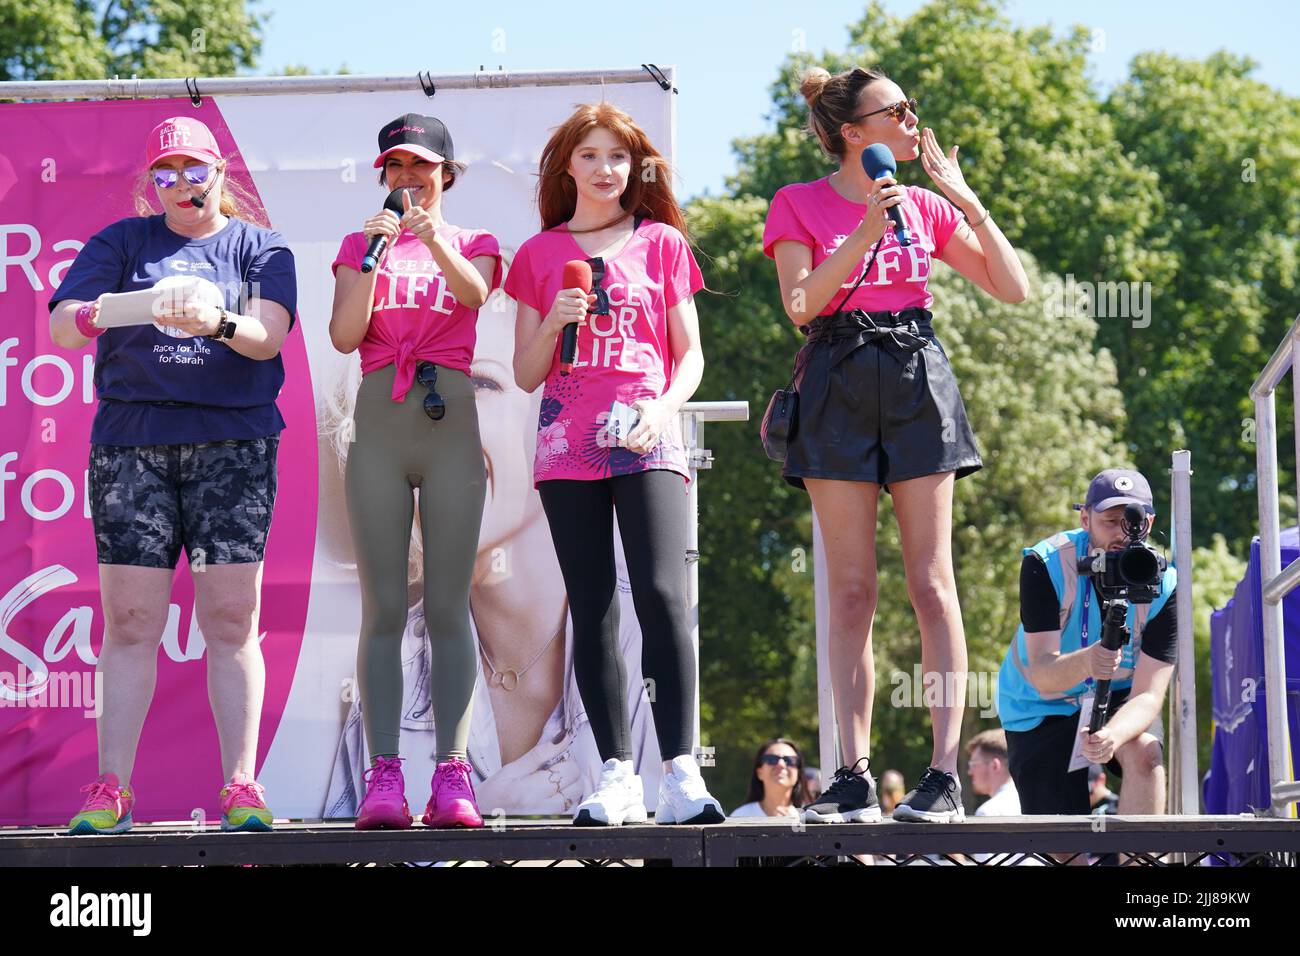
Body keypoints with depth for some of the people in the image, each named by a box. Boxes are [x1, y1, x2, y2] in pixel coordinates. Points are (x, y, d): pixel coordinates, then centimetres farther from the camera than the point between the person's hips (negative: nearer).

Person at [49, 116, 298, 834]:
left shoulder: (261, 249, 11)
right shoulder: (123, 242, 13)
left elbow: (268, 337, -5)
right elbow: (59, 325, 2)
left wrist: (218, 323, -26)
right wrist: (93, 315, -21)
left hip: (233, 445, -1)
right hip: (130, 443, 1)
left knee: (231, 621, -4)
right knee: (130, 623, -3)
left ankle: (241, 789, -3)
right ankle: (110, 793, -4)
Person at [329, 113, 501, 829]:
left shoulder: (472, 244, 14)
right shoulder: (361, 245, 16)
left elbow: (475, 293, -10)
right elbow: (343, 335, 1)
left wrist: (434, 241, -28)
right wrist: (372, 257, -10)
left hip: (451, 427, -1)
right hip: (378, 428, 1)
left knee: (447, 607, -5)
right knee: (383, 609, -4)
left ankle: (452, 776, -9)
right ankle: (383, 777, -9)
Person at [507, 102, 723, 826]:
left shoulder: (662, 243, 11)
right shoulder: (539, 255, 13)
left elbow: (690, 354, 10)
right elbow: (526, 374, 13)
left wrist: (664, 407, -9)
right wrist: (553, 324, -7)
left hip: (647, 440, -2)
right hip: (568, 444, 2)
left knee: (662, 594, -18)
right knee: (592, 610, -1)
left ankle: (680, 773, -20)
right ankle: (617, 776, 1)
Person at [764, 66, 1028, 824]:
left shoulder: (926, 207, 12)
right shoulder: (800, 205, 6)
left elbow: (1014, 290, 8)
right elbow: (801, 305, -7)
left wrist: (968, 201, 2)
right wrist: (864, 232, -13)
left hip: (918, 386, 1)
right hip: (839, 386, -1)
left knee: (933, 585, -6)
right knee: (853, 593, -3)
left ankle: (946, 775, -9)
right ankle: (856, 779, -2)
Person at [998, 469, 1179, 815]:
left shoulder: (1163, 586, -23)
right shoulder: (1045, 565, -27)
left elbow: (1147, 695, -27)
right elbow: (1042, 675, -35)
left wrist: (1112, 736, -49)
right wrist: (1085, 661, -58)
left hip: (1118, 695, 1)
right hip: (1040, 706, -1)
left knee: (1143, 752, -32)